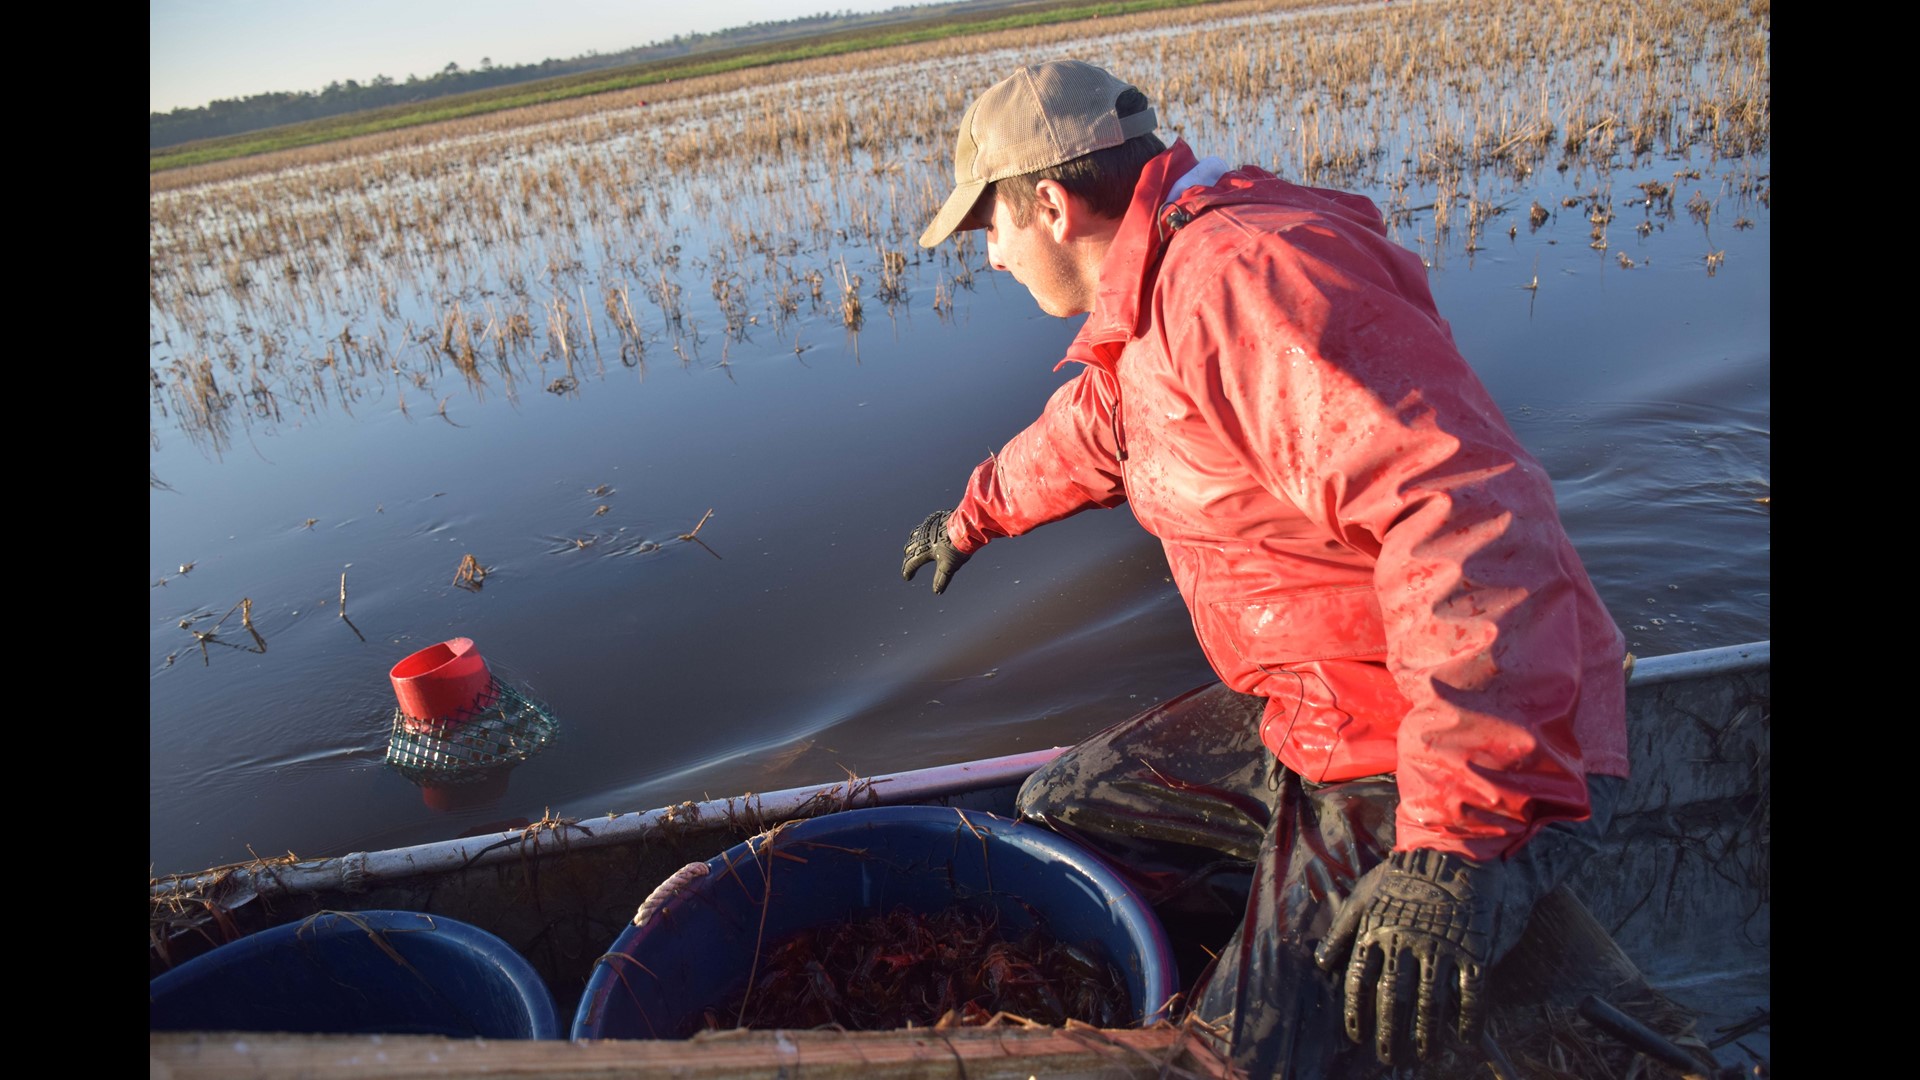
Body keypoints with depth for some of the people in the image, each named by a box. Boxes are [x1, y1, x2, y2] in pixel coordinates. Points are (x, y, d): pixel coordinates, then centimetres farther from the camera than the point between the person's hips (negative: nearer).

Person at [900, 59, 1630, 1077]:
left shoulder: (1241, 271, -24)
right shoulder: (1162, 286, 10)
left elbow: (1465, 514, -35)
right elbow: (1087, 429, 33)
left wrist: (1449, 842, -39)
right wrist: (974, 512, 50)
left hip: (1467, 757, -10)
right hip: (1309, 714, 10)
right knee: (1060, 809, 12)